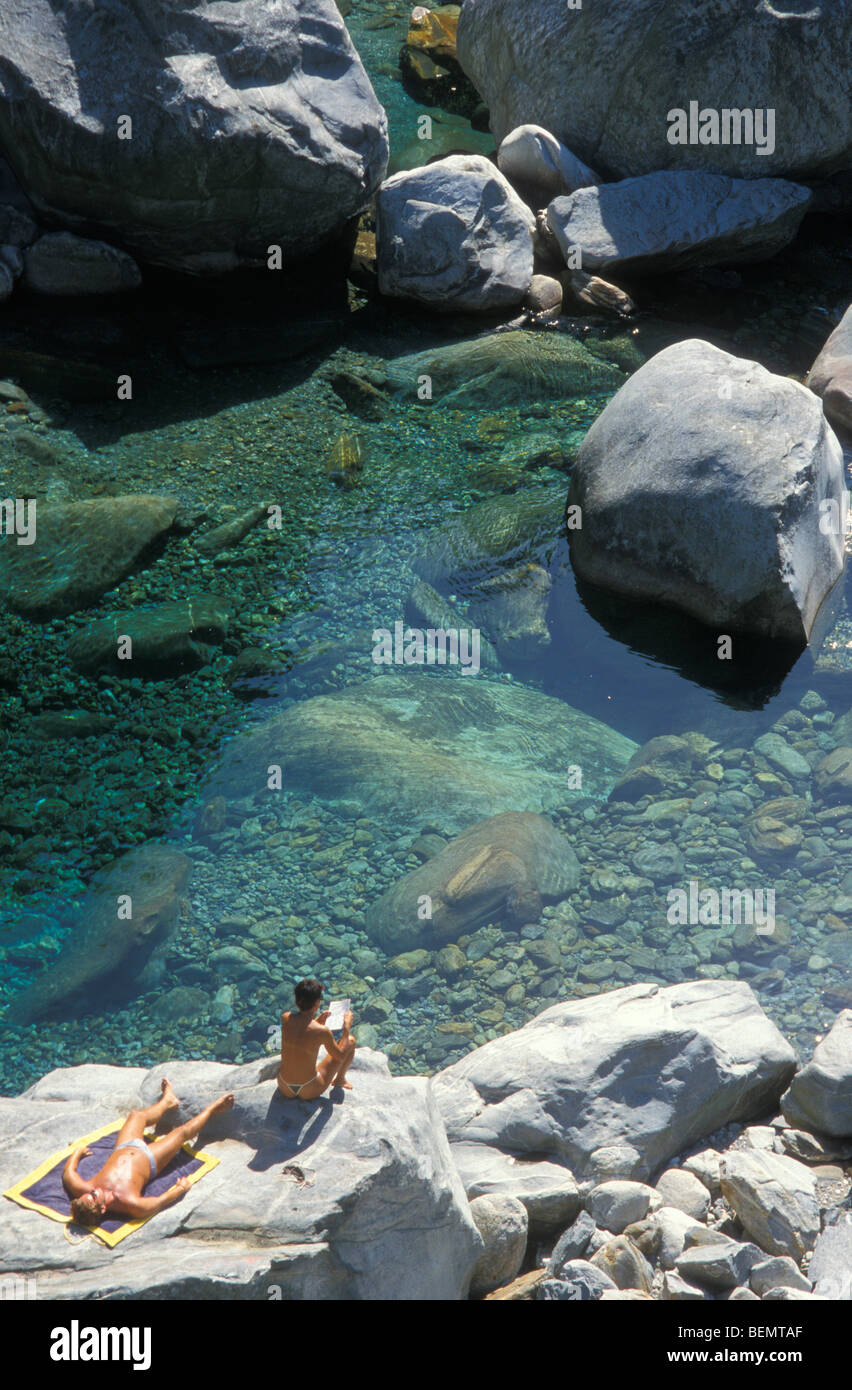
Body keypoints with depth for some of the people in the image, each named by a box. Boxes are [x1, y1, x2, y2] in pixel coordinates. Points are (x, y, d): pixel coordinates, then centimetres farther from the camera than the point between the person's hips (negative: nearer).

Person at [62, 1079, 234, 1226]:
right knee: (184, 1131, 11)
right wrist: (181, 1188, -18)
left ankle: (167, 1101, 59)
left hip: (122, 1151, 4)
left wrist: (78, 1151, 2)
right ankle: (211, 1109, 44)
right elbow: (160, 1201, -32)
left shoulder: (81, 1189, -36)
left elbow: (68, 1171, -15)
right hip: (149, 1160, -4)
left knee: (137, 1115, 24)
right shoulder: (129, 1203, -46)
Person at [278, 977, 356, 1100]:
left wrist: (317, 1021, 12)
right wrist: (347, 1027, 3)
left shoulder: (285, 1019, -11)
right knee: (350, 1040, 11)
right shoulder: (322, 1032, -24)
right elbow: (340, 1057, -6)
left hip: (285, 1090, 4)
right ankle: (340, 1080, 35)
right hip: (309, 1092, -4)